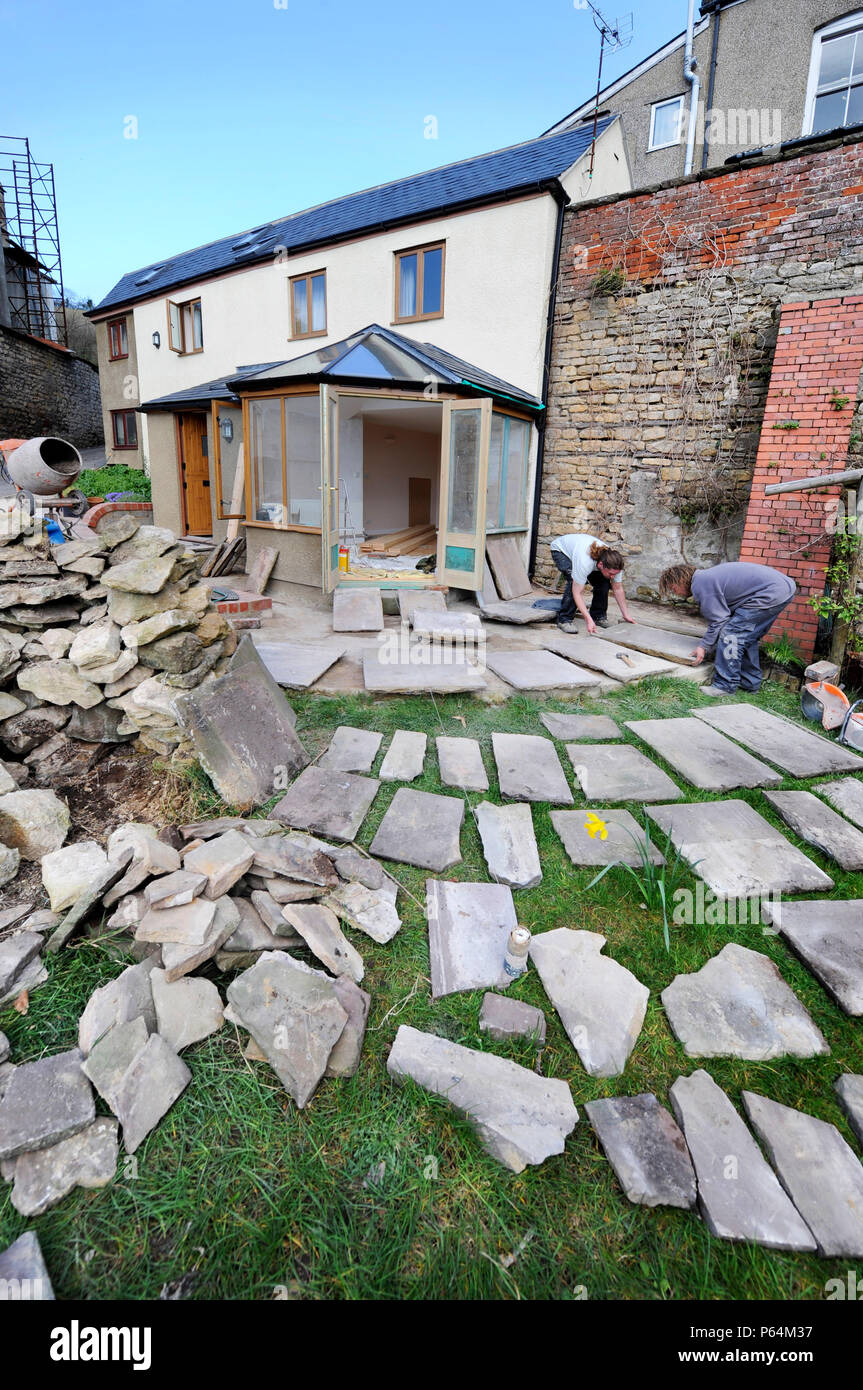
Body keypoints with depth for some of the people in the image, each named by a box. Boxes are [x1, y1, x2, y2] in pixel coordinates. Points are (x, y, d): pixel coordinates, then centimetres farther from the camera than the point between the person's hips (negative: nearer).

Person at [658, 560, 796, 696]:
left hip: (770, 594, -11)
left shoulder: (700, 585, -13)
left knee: (730, 633, -10)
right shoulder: (706, 576, 19)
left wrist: (704, 646, -2)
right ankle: (750, 682, 27)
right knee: (746, 636, 19)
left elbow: (718, 620, -12)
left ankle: (725, 685, -6)